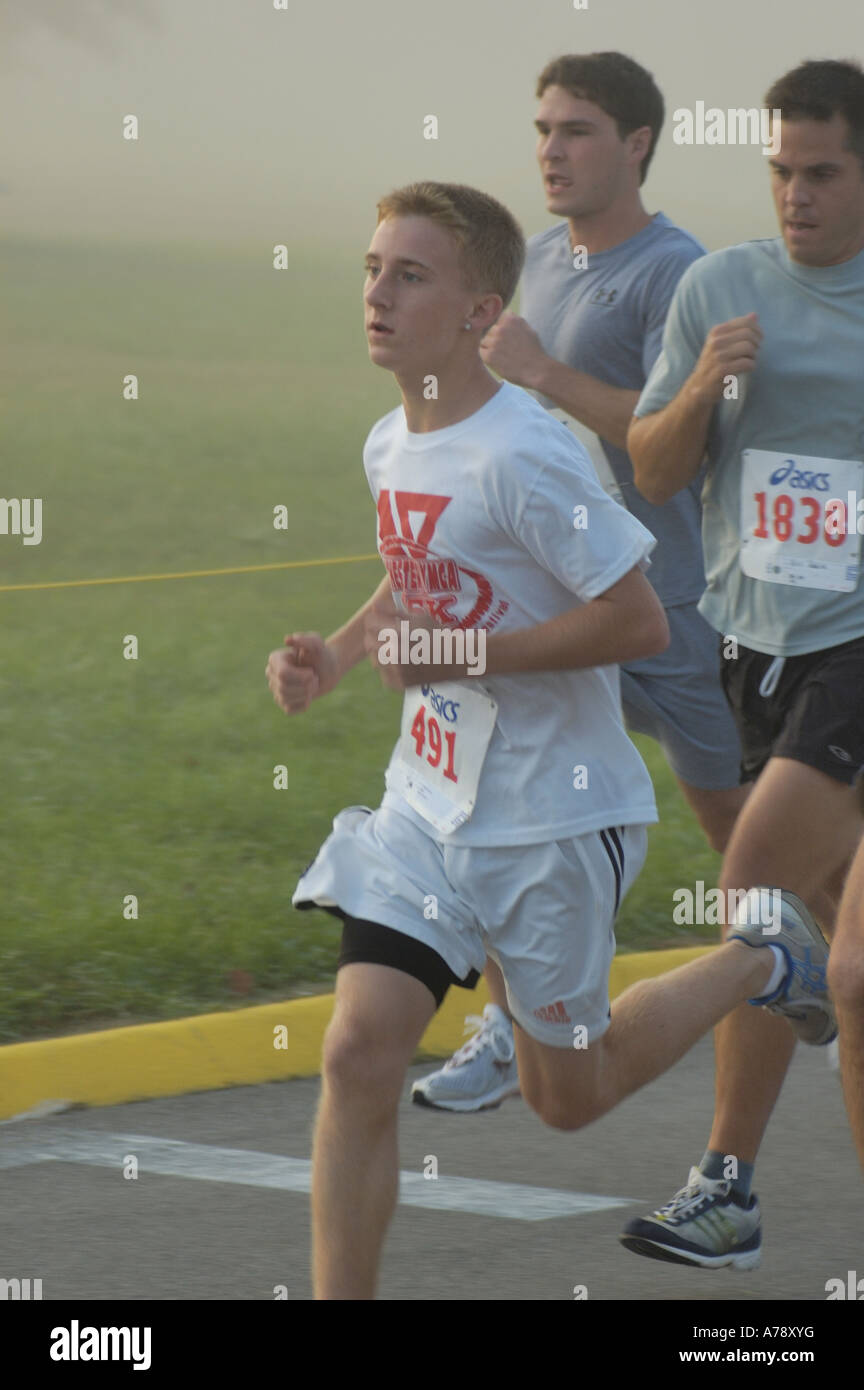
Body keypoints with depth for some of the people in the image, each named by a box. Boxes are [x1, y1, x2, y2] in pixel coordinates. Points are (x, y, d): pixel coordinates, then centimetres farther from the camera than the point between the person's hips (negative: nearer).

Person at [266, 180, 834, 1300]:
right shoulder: (390, 447, 4)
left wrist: (463, 655, -21)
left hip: (555, 817, -6)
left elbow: (639, 622, -21)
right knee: (358, 1054, -8)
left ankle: (762, 961, 33)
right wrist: (335, 654, 5)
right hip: (429, 803, 6)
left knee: (565, 1097, 11)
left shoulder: (522, 458, -22)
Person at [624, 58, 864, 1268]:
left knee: (754, 893, -15)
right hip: (758, 637, 5)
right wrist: (703, 388, -12)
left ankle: (727, 1183, -9)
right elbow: (652, 475, 6)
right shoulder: (719, 288, 5)